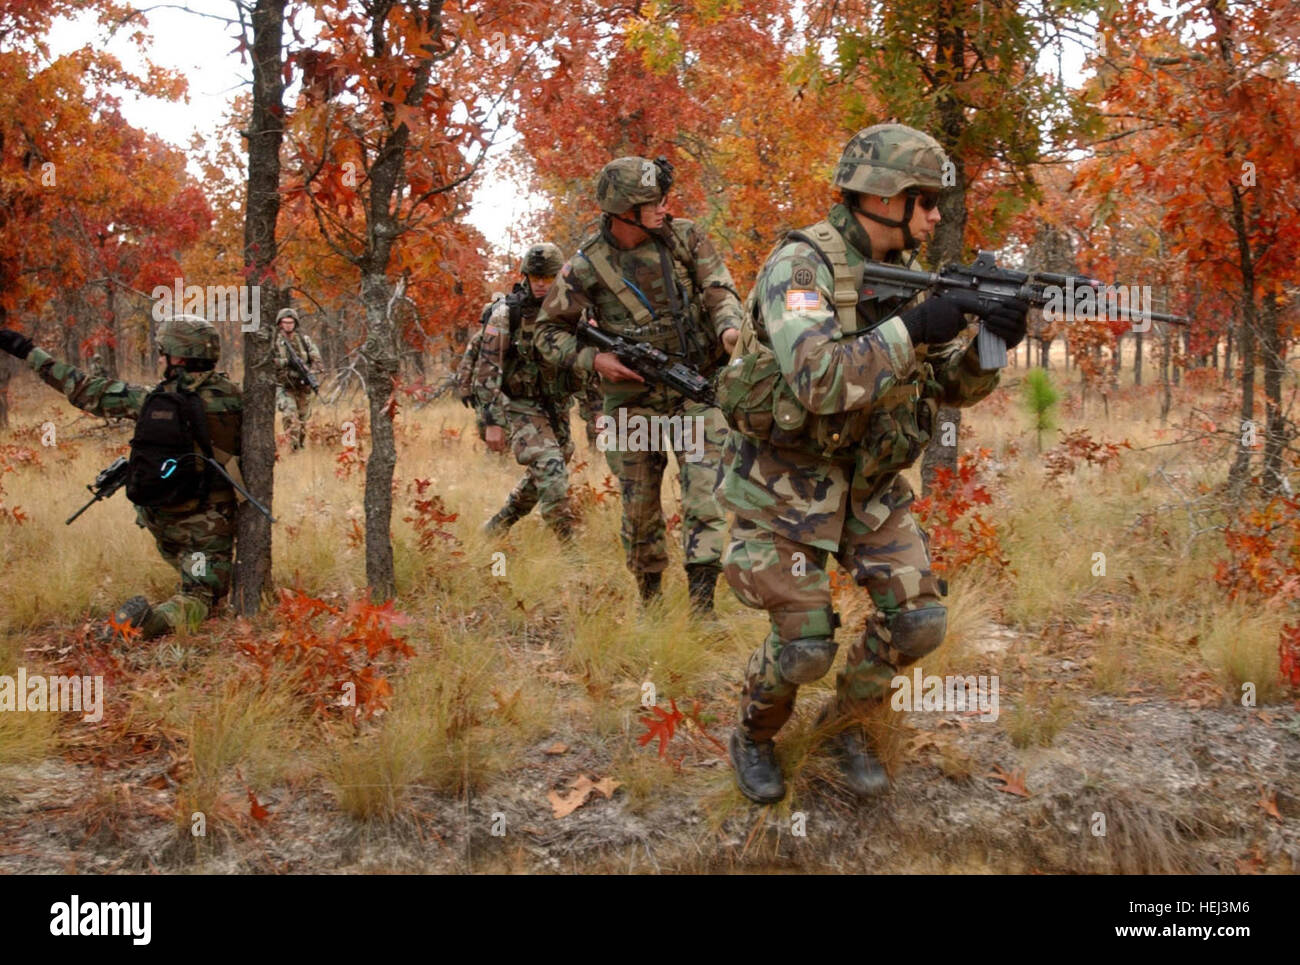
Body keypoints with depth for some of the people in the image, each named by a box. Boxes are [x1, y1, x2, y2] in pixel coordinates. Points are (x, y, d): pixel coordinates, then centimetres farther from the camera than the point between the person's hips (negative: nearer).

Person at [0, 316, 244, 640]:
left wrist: (28, 351, 9)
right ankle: (154, 620, -24)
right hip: (206, 523, -3)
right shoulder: (232, 397, -12)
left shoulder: (152, 398, -8)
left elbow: (88, 391, 0)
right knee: (201, 596, 1)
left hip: (160, 517, 3)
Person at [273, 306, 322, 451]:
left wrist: (312, 373, -17)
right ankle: (294, 445, -20)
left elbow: (316, 358, 0)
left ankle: (301, 443, 35)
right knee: (290, 416, -22)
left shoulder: (304, 338, 0)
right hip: (285, 386, -3)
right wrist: (286, 362, -26)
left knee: (303, 417, 14)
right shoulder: (275, 341, -6)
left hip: (303, 385, 3)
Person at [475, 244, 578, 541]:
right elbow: (486, 372, -12)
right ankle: (568, 543, -22)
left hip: (557, 407, 6)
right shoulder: (506, 314, -11)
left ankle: (497, 527, 35)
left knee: (540, 476, 15)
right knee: (551, 469, -22)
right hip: (519, 407, -6)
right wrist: (492, 422, -17)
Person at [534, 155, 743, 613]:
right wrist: (593, 359, -17)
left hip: (696, 391, 0)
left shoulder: (684, 238, -5)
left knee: (705, 498, -12)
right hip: (632, 401, 0)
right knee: (640, 508, 10)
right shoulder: (586, 268, -10)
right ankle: (650, 600, 30)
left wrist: (730, 328, -28)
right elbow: (548, 333, -1)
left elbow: (719, 290, -6)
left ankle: (702, 605, -10)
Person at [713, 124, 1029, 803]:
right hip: (785, 482, -6)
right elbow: (821, 381, -35)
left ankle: (846, 722, 23)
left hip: (869, 481, 7)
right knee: (805, 646, -5)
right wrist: (914, 327, -35)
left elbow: (949, 388, 5)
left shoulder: (903, 275, 3)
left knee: (919, 620, -2)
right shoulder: (800, 267, -21)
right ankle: (754, 738, 25)